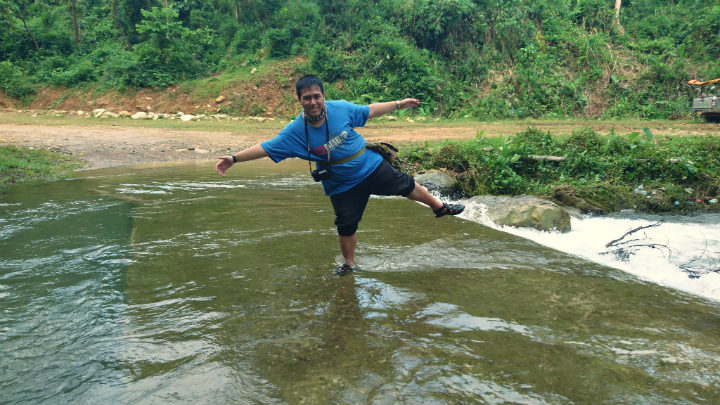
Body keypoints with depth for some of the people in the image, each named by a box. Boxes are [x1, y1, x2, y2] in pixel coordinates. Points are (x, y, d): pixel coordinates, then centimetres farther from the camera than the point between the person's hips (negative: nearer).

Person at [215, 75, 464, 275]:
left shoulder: (341, 108, -15)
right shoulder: (295, 131, -17)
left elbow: (369, 111, 1)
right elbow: (266, 148, -16)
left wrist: (399, 104, 6)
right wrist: (233, 158, -25)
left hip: (372, 167, 1)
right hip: (342, 185, -1)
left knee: (406, 186, 8)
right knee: (346, 226, 5)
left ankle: (439, 206, 35)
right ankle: (349, 264, 31)